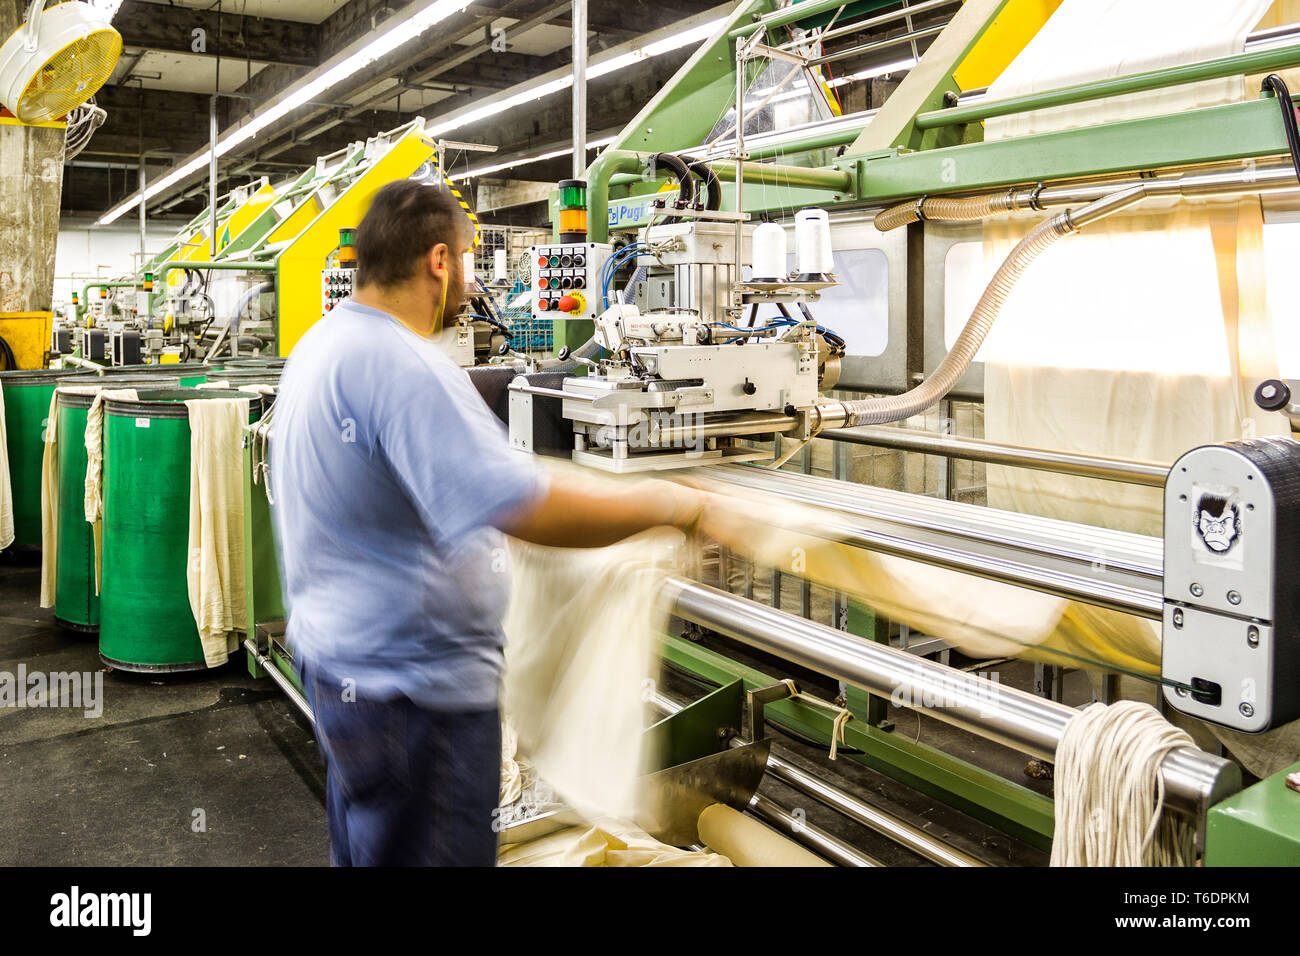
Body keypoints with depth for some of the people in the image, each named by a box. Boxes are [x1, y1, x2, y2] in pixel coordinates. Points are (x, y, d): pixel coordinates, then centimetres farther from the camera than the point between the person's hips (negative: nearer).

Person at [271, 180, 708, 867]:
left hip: (337, 654, 10)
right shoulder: (402, 365, -25)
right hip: (415, 684, -10)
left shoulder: (322, 342, 8)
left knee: (361, 847, 25)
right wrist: (664, 505, -18)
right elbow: (530, 511, -32)